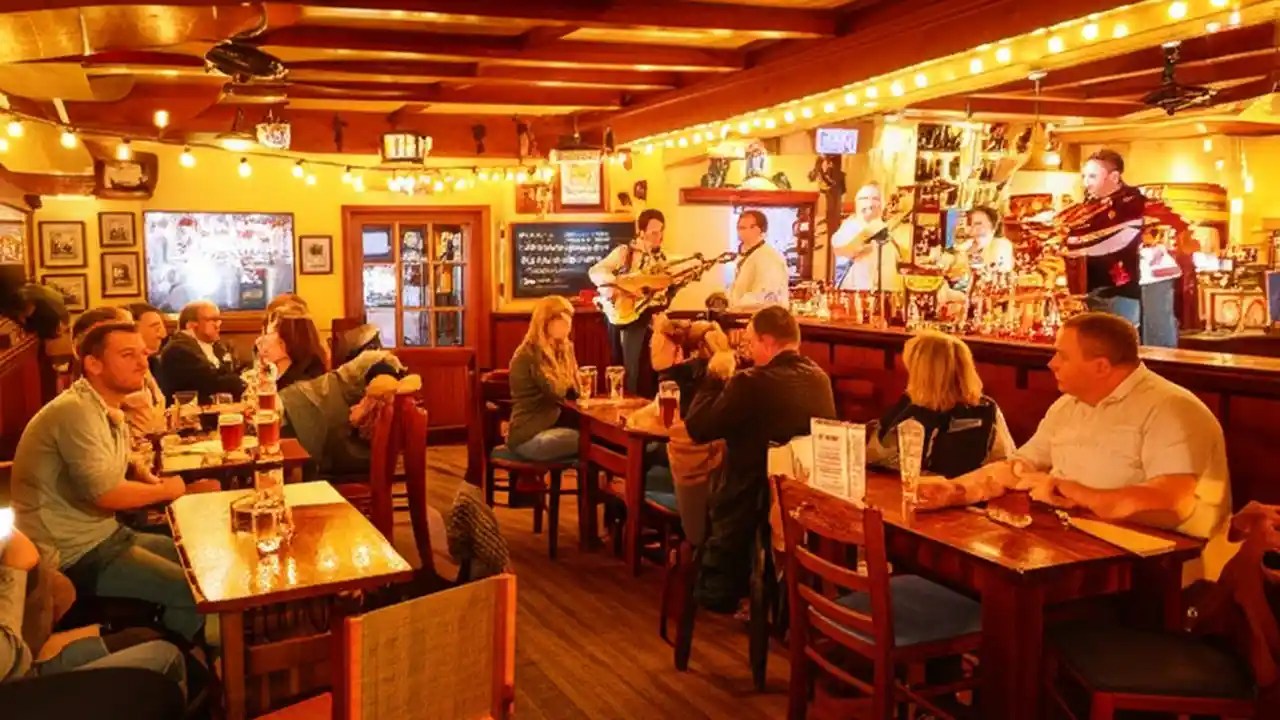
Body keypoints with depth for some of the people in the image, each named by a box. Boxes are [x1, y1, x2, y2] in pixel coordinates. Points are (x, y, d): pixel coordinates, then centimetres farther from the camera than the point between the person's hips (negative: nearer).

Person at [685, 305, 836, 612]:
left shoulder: (751, 383, -23)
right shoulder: (820, 378, -1)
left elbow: (696, 428, -16)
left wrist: (713, 379, -2)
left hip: (756, 498, -7)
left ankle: (716, 594, 34)